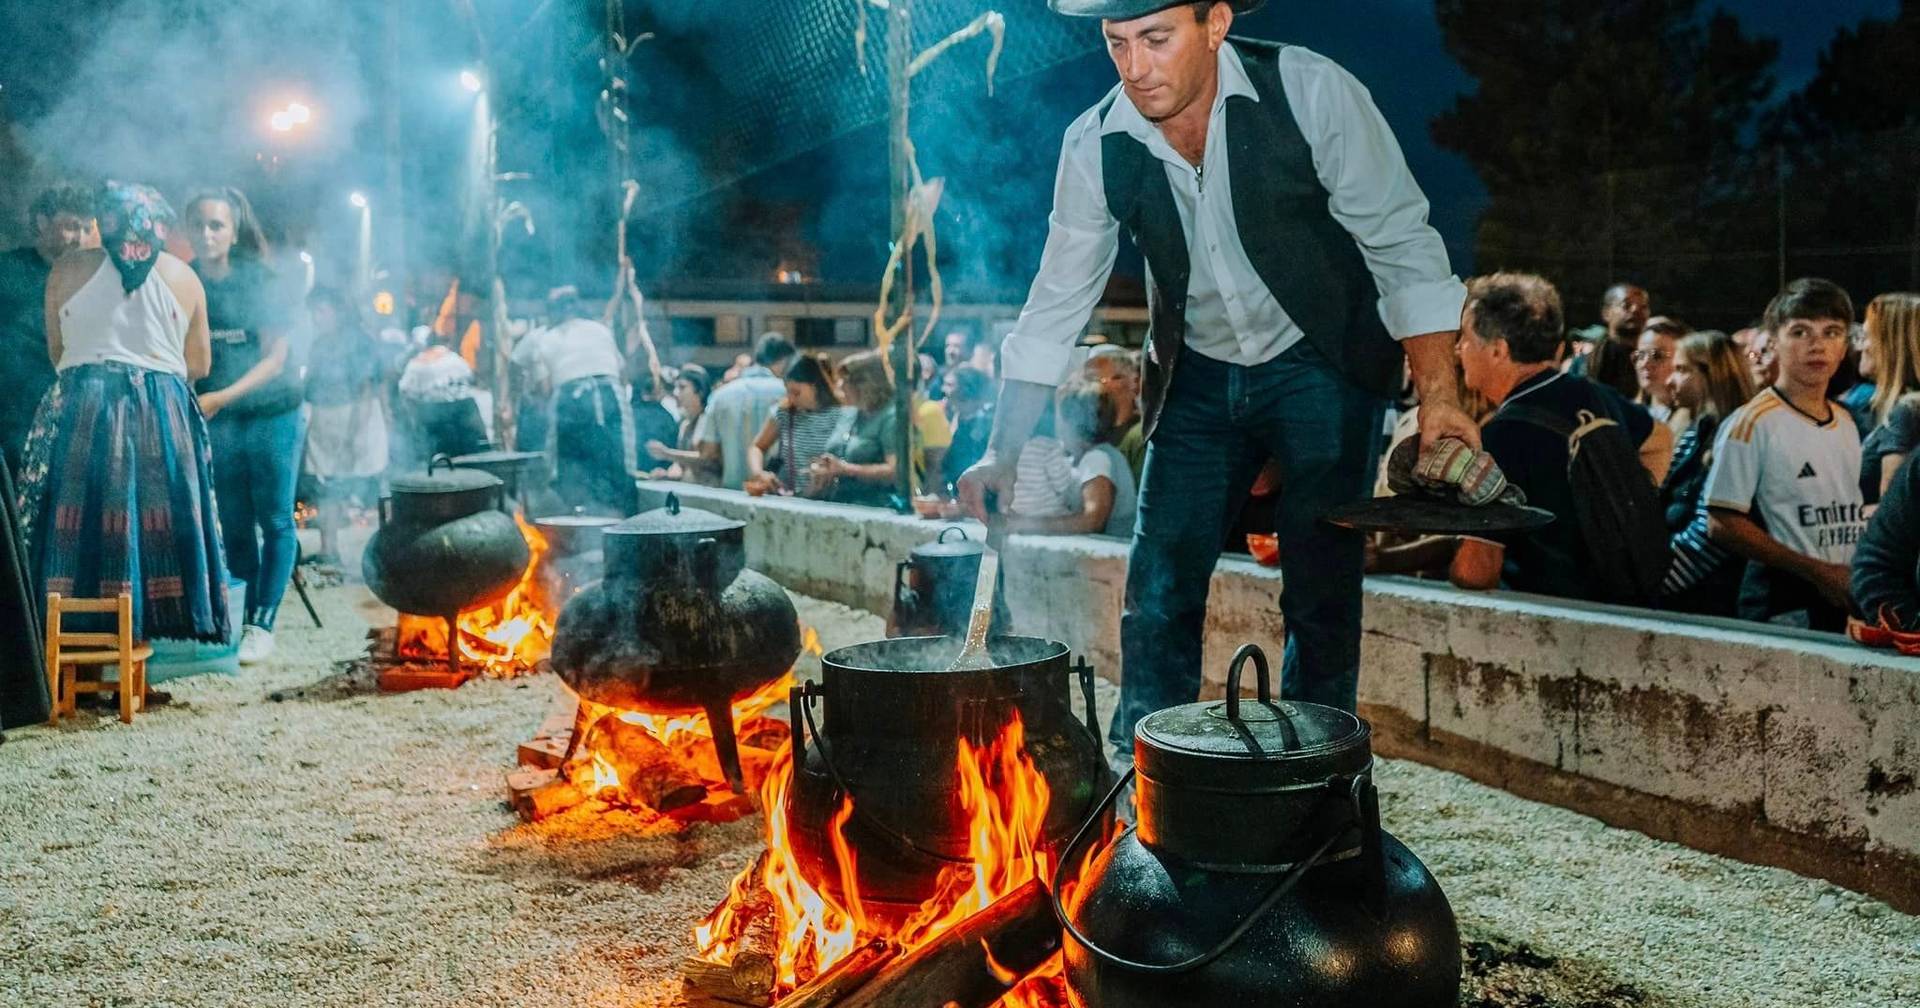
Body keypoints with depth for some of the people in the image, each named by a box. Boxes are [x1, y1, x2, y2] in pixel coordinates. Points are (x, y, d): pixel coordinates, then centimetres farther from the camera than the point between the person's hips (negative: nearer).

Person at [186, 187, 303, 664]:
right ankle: (239, 619, 18)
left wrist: (221, 397, -21)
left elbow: (275, 357, -11)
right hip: (218, 422, 3)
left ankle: (261, 625, 4)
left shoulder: (259, 281, -8)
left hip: (272, 414, -3)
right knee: (234, 527, 9)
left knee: (275, 523, -1)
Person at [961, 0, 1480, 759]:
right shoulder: (1096, 147, -13)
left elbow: (1403, 246, -15)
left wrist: (1438, 394, -24)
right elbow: (1055, 307, -5)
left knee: (1321, 591, -6)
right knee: (1158, 591, 1)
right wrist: (1003, 455, -9)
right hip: (1199, 377, 3)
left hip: (1321, 364, -3)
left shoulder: (1311, 93, -21)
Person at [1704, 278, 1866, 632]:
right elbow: (1722, 525, -13)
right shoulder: (1752, 423, -8)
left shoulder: (1846, 423, 13)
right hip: (1784, 606, -6)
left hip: (1846, 599, 6)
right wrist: (1819, 572, -14)